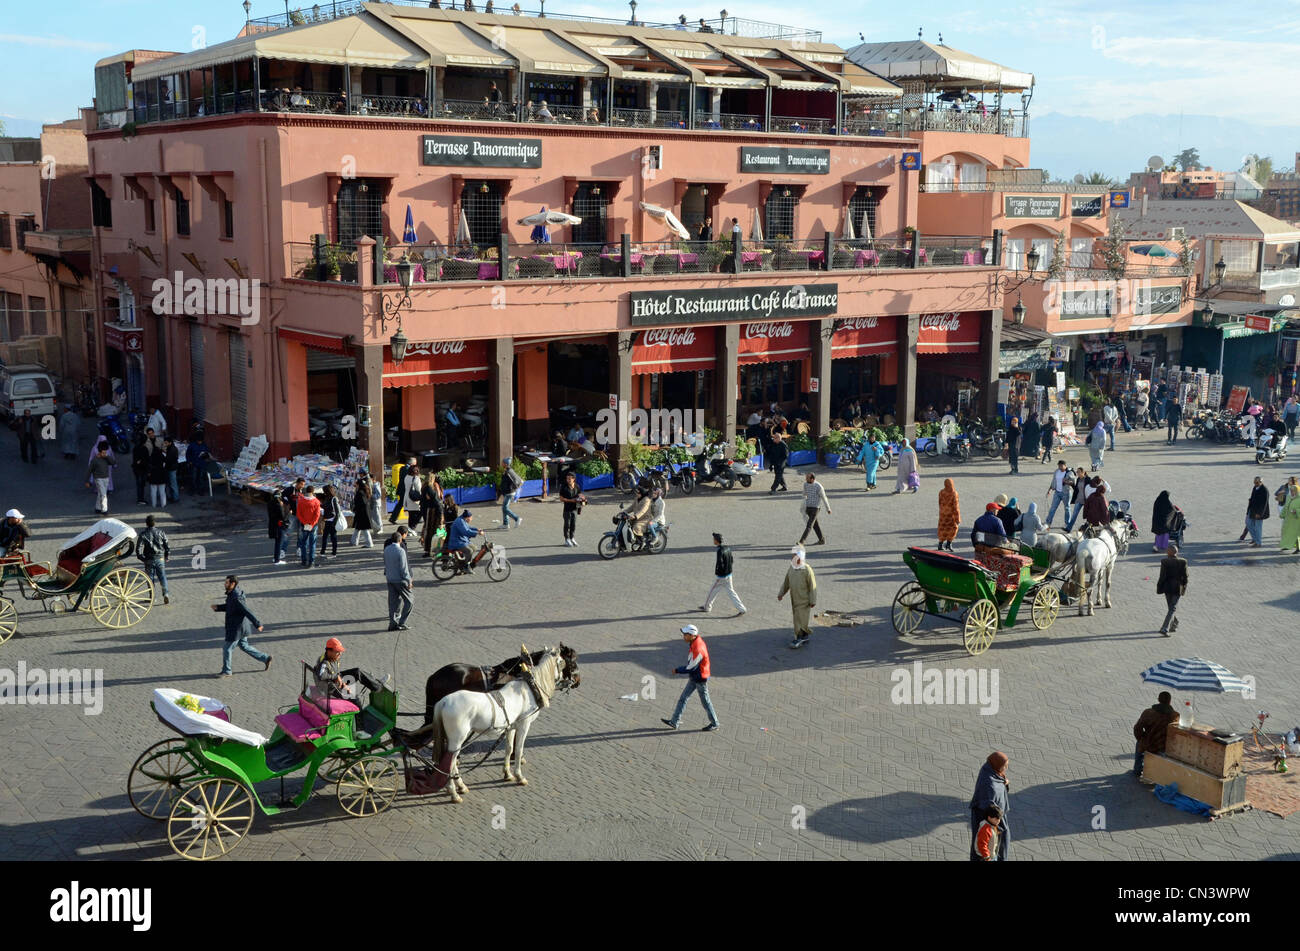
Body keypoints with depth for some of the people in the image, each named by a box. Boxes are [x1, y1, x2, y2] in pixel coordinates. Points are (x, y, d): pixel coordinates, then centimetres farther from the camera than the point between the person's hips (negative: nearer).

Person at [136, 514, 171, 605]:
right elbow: (167, 546, 0)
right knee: (162, 576, 6)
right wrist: (167, 556, 12)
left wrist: (142, 558, 4)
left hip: (149, 560, -1)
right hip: (160, 558, 1)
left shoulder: (143, 535, -8)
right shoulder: (161, 532, -2)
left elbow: (138, 549, -10)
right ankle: (165, 593, -12)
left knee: (150, 577, 10)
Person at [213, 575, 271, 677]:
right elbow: (228, 607, 18)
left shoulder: (237, 598, -28)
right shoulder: (232, 593, 3)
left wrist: (258, 625, -25)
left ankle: (226, 671, 18)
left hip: (237, 628, -10)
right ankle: (265, 658, 27)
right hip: (238, 626, 10)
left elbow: (248, 612, -27)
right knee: (244, 646, 21)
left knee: (227, 649, 3)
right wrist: (217, 607, 3)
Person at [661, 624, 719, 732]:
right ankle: (674, 722, 18)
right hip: (694, 677, 10)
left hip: (700, 679, -10)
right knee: (683, 698, 12)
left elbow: (690, 668, -26)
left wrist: (677, 670, -12)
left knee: (705, 701, 8)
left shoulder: (698, 650, -32)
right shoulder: (697, 641, -3)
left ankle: (714, 724, 27)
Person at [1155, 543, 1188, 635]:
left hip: (1167, 587, 0)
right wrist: (1184, 588, 10)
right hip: (1177, 588, 0)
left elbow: (1162, 576, -11)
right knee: (1172, 609, 2)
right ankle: (1165, 628, -8)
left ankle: (1174, 625, 32)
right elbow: (1185, 576, -3)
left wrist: (1159, 588, -1)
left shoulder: (1164, 561, -13)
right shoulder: (1182, 562, -8)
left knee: (1171, 608, 19)